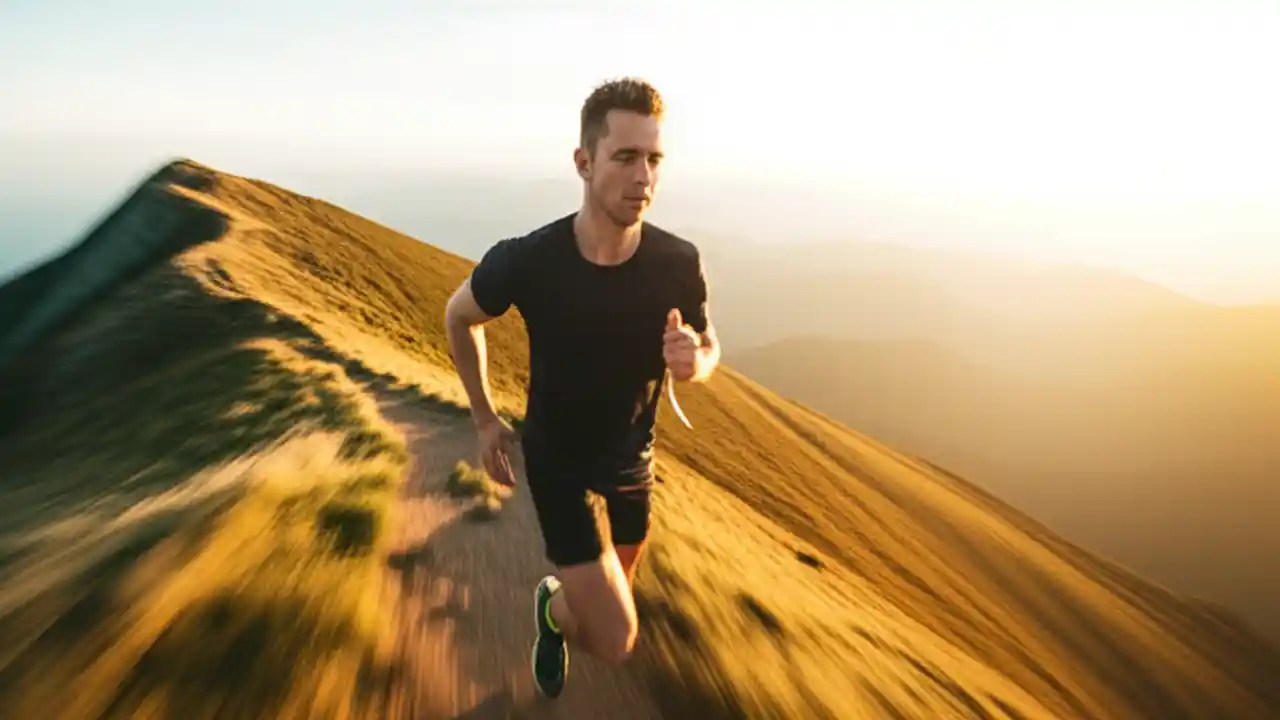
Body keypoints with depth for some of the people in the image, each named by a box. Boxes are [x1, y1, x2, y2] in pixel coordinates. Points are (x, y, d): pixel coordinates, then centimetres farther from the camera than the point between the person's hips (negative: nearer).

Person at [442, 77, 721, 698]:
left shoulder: (679, 264, -23)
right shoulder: (525, 262, -29)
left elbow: (710, 350, -4)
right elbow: (458, 317, -6)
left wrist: (694, 362, -29)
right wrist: (485, 419, -3)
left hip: (631, 449, 3)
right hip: (553, 453, -3)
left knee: (618, 580, 28)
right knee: (616, 641, -8)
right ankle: (553, 605, 27)